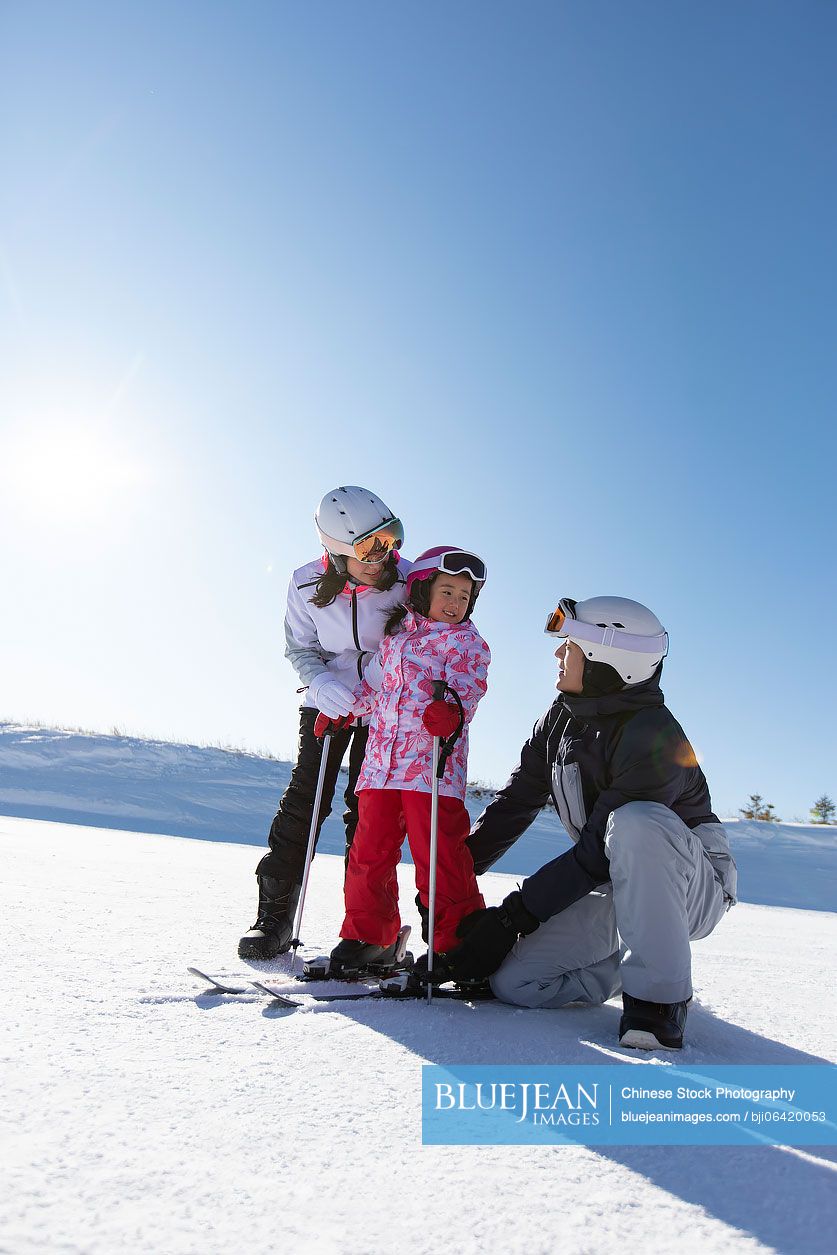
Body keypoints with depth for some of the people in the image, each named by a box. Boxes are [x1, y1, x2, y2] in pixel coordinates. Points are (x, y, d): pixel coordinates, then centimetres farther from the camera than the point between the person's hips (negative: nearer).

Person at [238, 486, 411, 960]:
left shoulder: (407, 579, -17)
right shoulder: (307, 584, -14)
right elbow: (300, 649, -1)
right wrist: (322, 682, -22)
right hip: (328, 702, 1)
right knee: (304, 801, -4)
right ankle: (275, 917, 9)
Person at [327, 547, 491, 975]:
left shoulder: (465, 641, 2)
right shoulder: (394, 635, 17)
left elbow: (466, 689, -15)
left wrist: (450, 710, -35)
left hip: (433, 762, -5)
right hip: (382, 759, 5)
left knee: (438, 854, -6)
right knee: (370, 849, 9)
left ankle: (458, 941, 11)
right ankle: (368, 935, 26)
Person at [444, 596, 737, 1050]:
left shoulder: (653, 737, -26)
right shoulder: (559, 721, -2)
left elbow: (598, 851, -27)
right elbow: (513, 804, 3)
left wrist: (513, 915, -24)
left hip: (693, 886, -6)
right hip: (613, 890, 7)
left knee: (636, 821, -39)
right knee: (513, 981, -8)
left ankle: (658, 995, -23)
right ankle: (627, 967, 16)